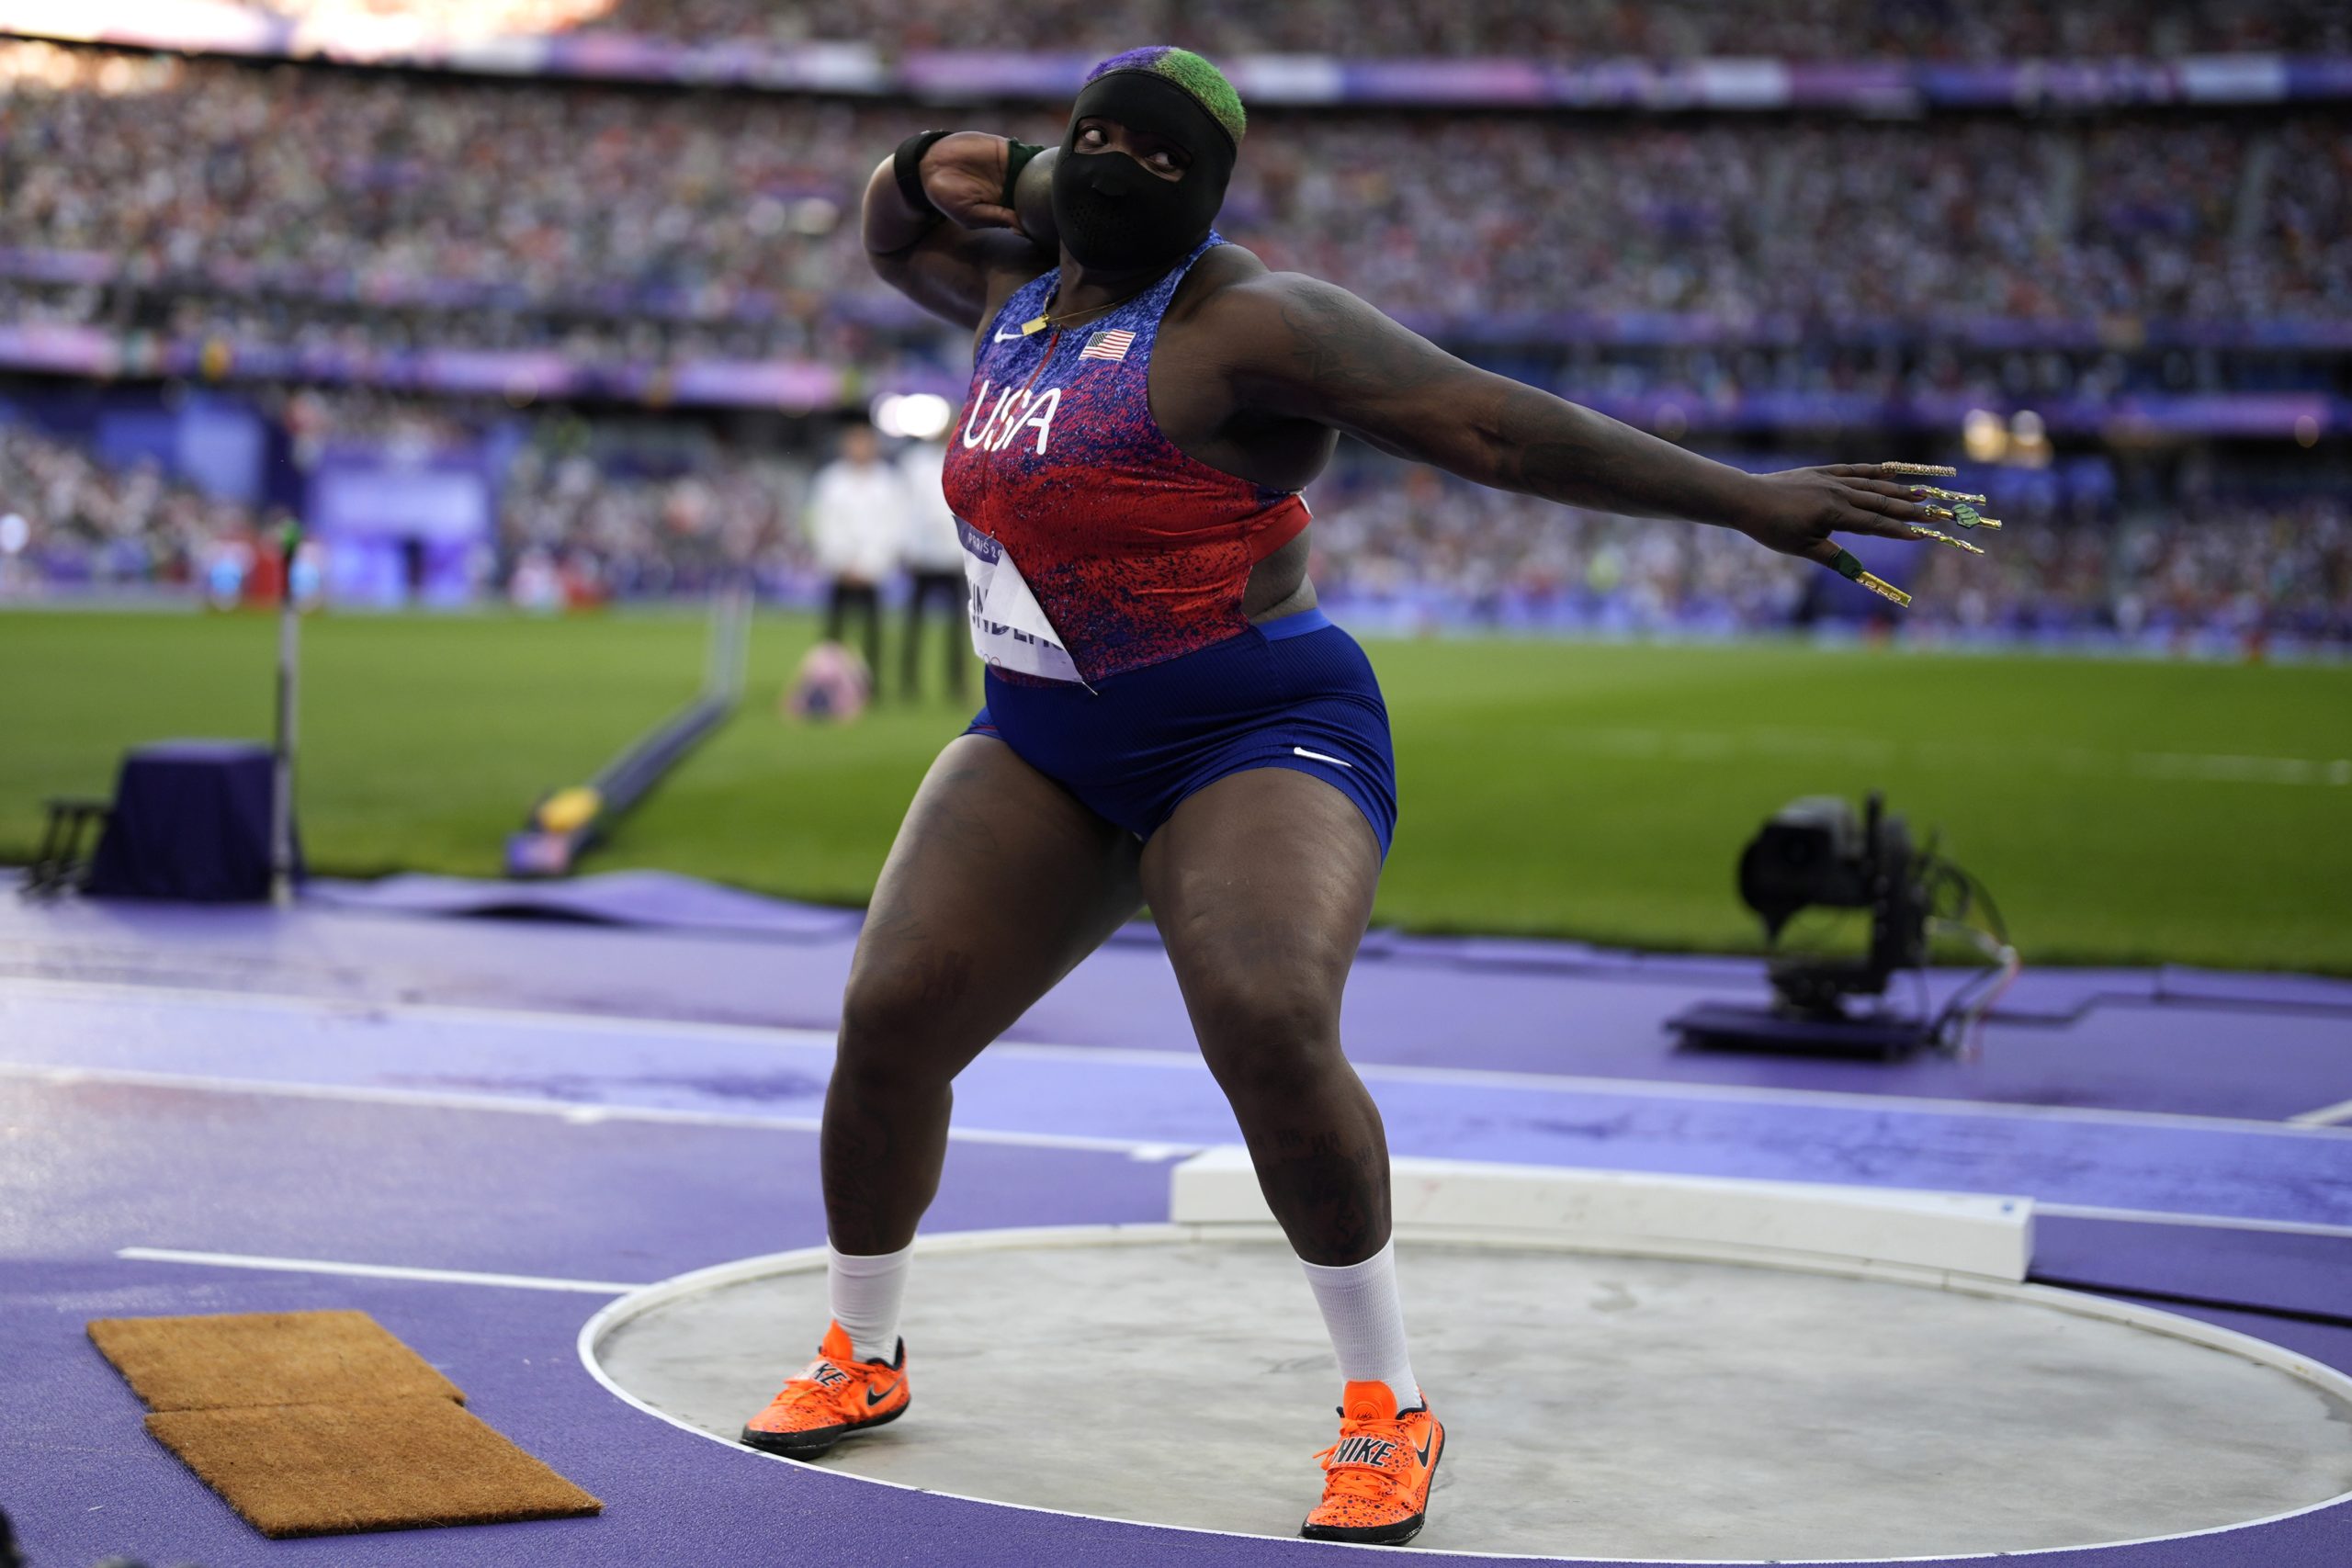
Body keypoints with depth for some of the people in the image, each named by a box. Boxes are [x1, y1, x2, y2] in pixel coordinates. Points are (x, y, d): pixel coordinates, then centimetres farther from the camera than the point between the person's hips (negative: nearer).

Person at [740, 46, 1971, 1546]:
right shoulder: (1024, 281, 9)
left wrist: (1745, 497, -23)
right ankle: (862, 1358, 17)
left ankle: (1391, 1405, -12)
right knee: (890, 1022, -7)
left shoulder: (1242, 320, -14)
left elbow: (1492, 422, -18)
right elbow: (894, 226, 30)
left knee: (1270, 1033, -30)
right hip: (1043, 758, 7)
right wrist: (941, 164, 5)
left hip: (1255, 747, -7)